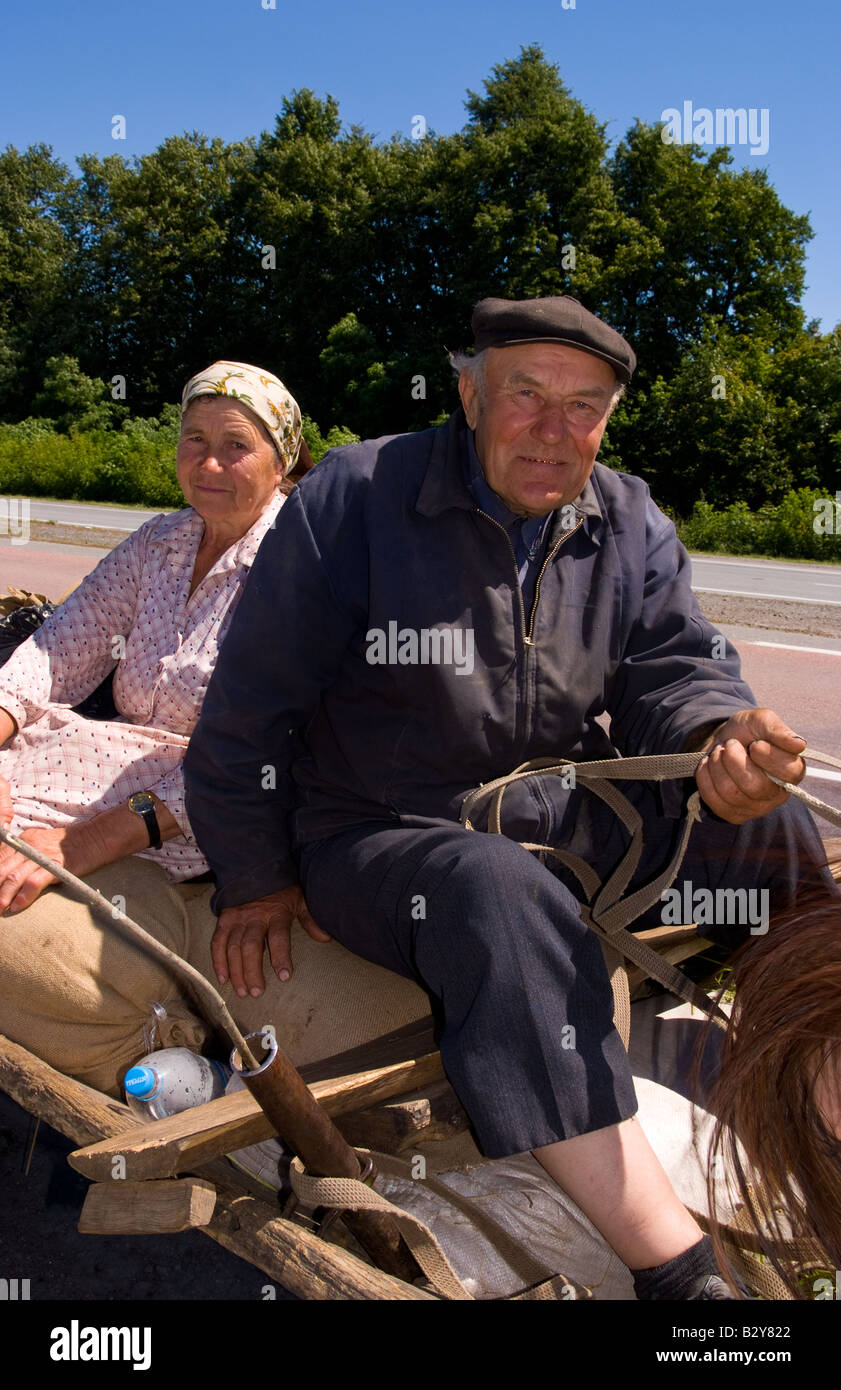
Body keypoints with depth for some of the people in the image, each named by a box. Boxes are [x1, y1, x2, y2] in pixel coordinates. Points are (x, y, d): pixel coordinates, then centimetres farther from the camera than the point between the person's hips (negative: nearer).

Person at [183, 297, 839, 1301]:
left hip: (565, 807, 5)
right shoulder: (355, 500, -11)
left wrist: (720, 733, -27)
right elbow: (251, 701, -8)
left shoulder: (631, 525, 4)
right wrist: (253, 878, -2)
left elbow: (674, 664, 0)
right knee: (503, 898, -37)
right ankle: (672, 1263, -34)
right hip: (382, 833, -5)